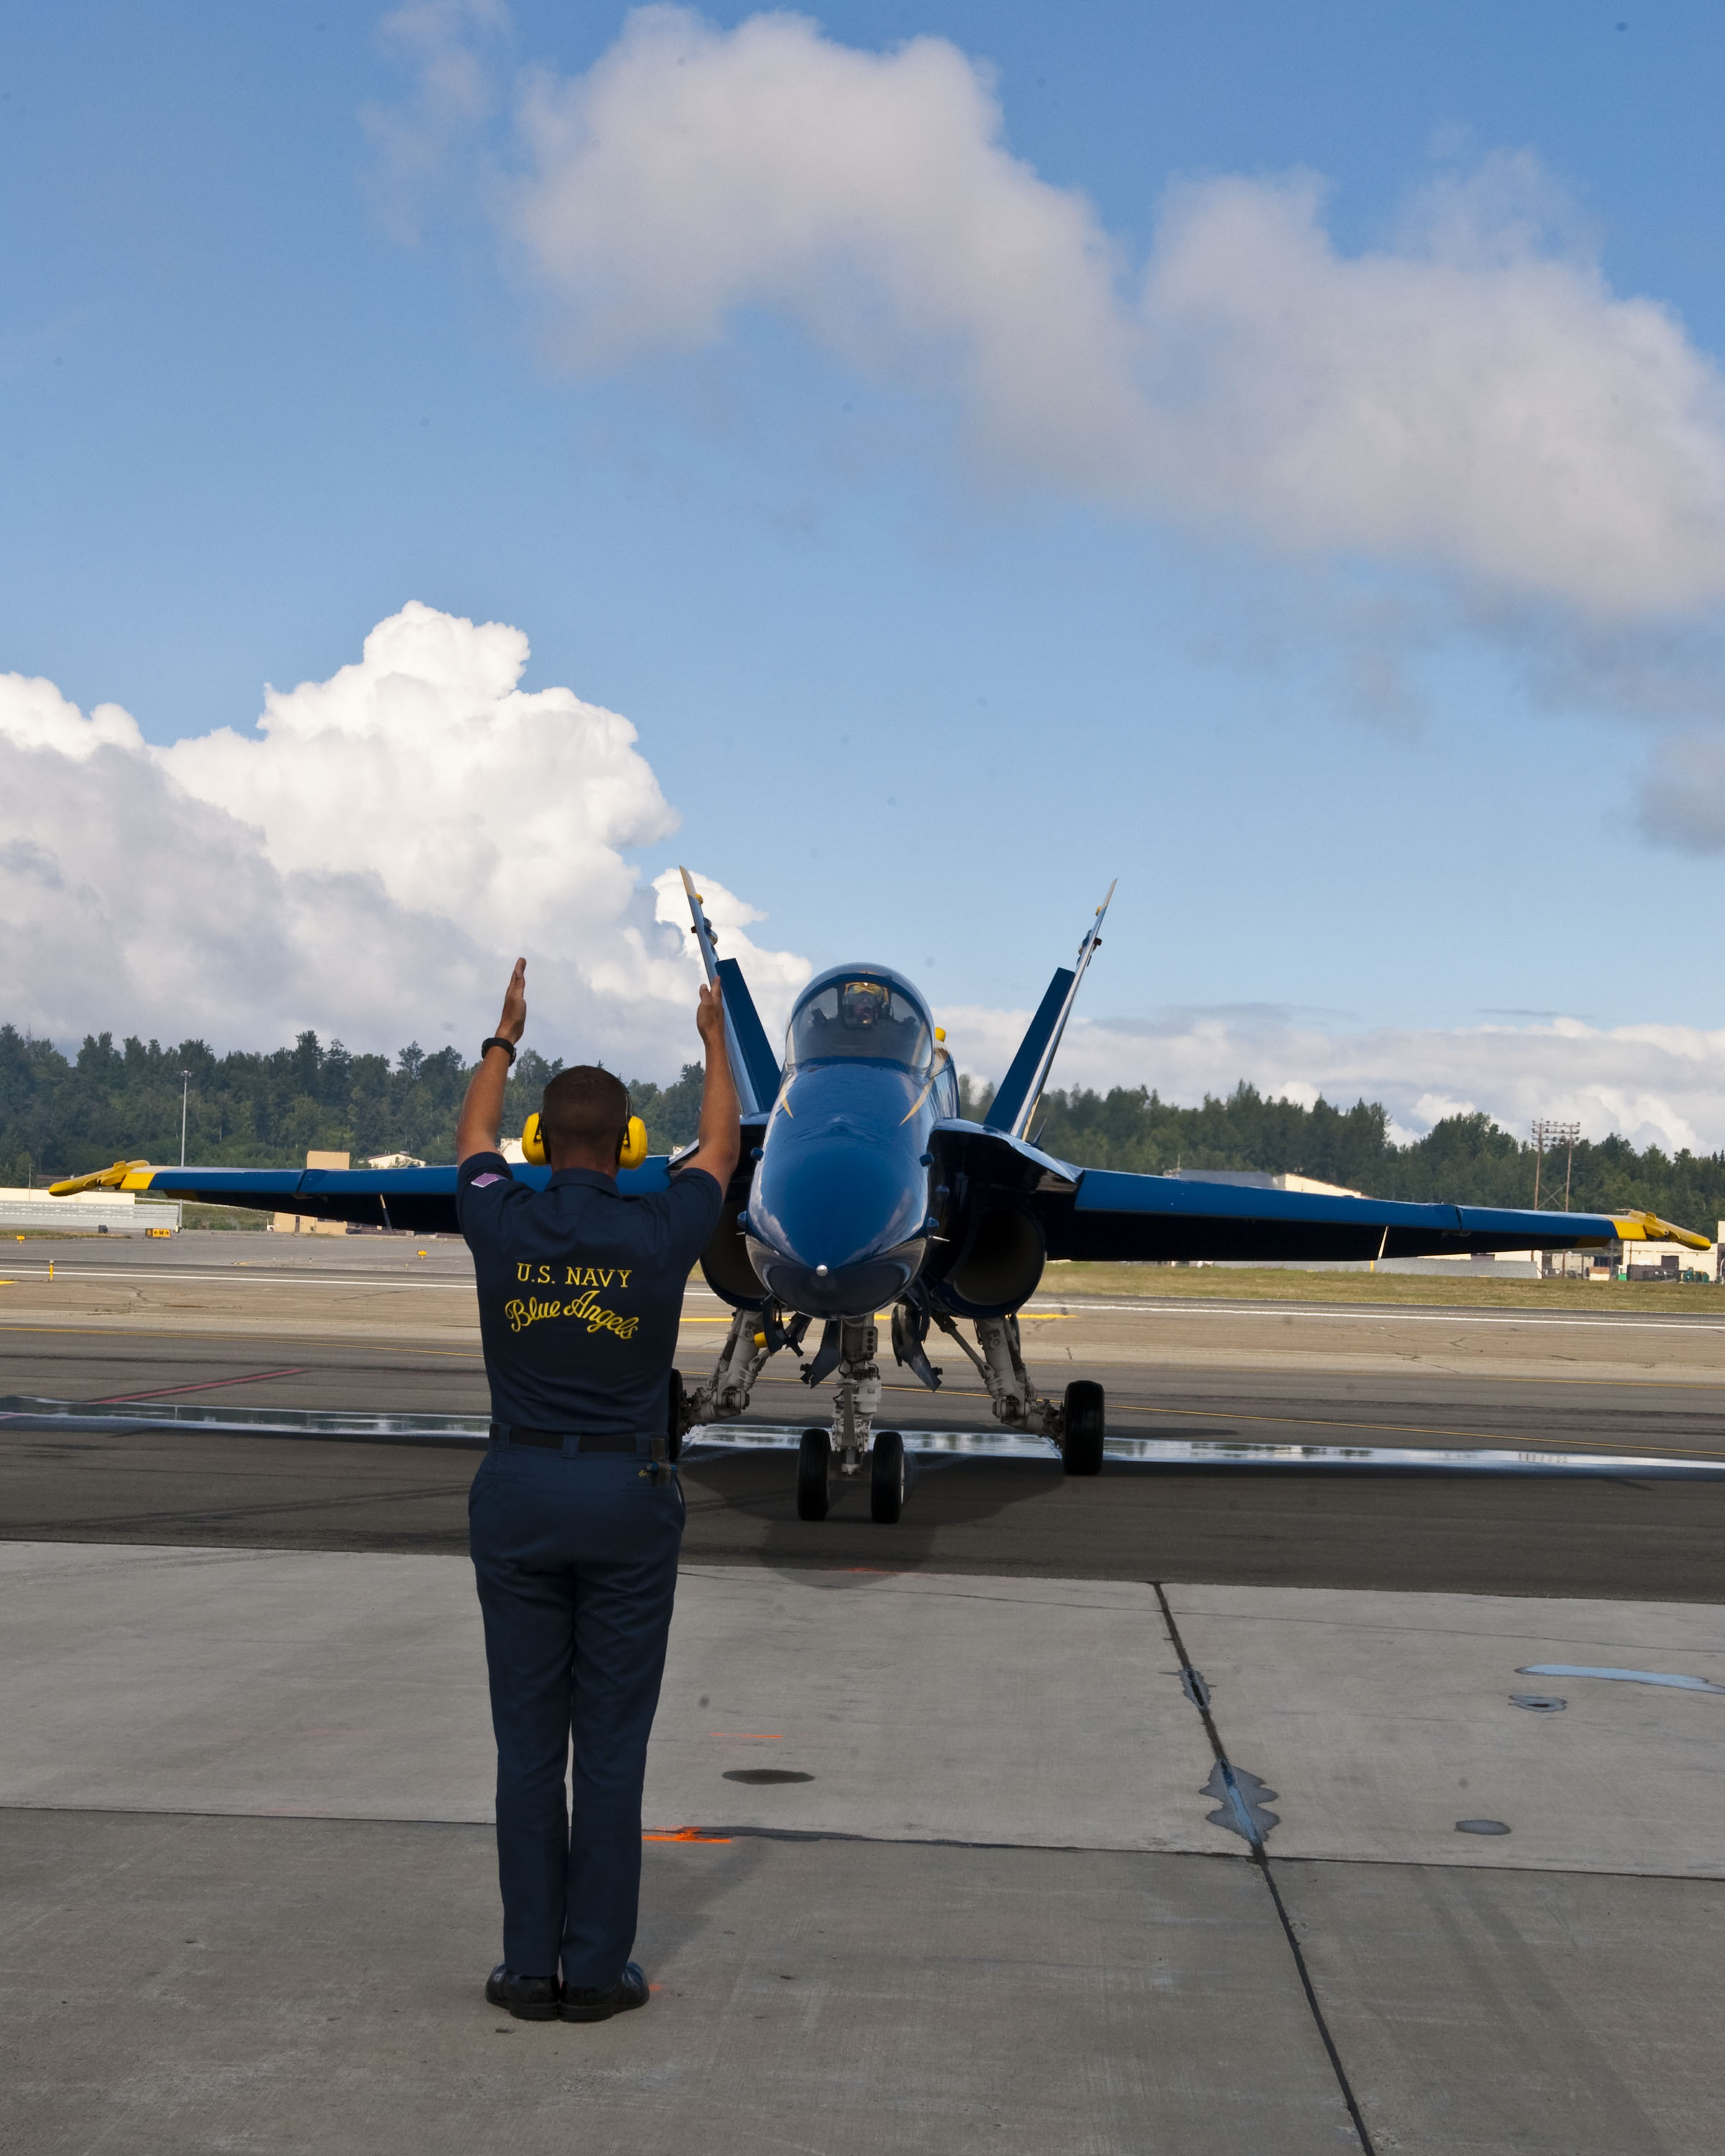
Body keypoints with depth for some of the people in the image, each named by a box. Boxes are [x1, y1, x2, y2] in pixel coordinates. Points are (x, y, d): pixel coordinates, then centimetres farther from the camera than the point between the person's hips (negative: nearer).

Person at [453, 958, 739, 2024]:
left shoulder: (502, 1227, -4)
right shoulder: (659, 1235, -7)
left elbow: (475, 1140, 20)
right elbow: (721, 1152, 15)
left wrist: (505, 1036, 34)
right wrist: (716, 1038, 29)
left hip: (519, 1493, 2)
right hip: (629, 1496, -1)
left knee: (529, 1737, 6)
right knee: (612, 1740, 3)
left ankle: (531, 1965, 9)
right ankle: (598, 1966, 6)